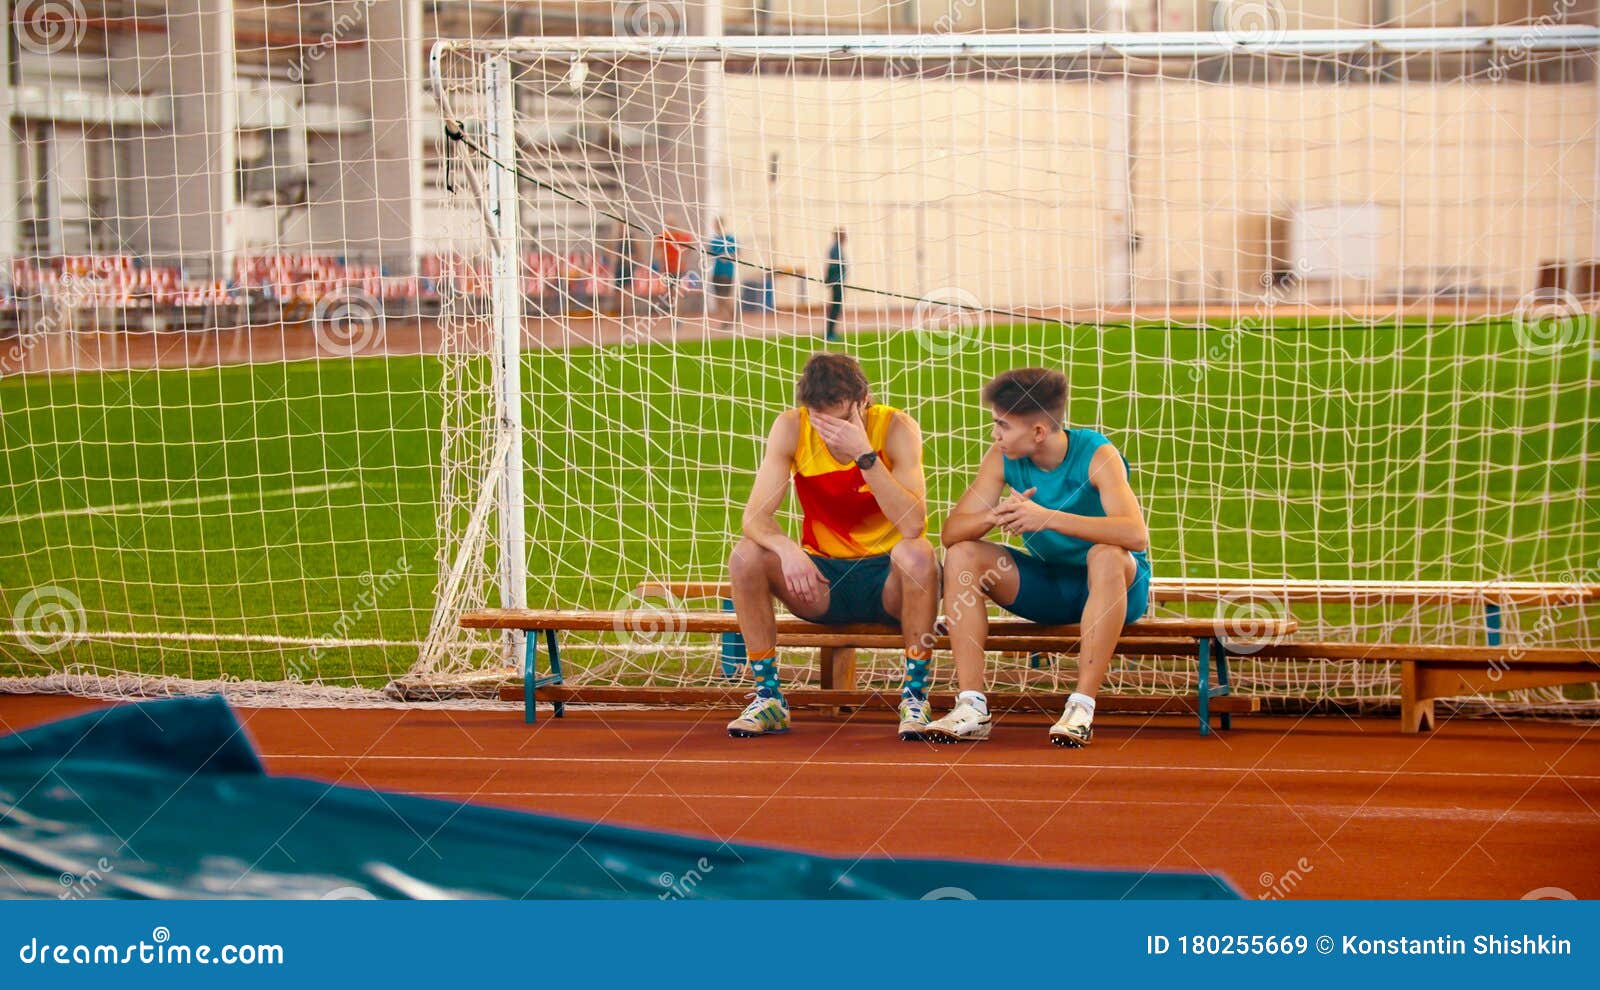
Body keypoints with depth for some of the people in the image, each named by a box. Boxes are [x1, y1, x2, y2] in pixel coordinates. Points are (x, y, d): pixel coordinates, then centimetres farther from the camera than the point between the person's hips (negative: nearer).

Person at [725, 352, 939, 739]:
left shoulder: (896, 428, -15)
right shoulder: (791, 428, -9)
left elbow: (913, 525, -28)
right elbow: (755, 516, -15)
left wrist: (864, 454, -34)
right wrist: (786, 548, -36)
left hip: (889, 581, -2)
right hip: (823, 580, 2)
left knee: (917, 553, -35)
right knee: (745, 556, -22)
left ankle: (915, 694, -20)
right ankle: (768, 697, -12)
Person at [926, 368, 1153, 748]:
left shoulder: (1096, 455, -21)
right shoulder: (1002, 459, -7)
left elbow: (1136, 534, -36)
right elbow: (950, 532, -11)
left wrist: (1048, 517, -42)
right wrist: (995, 516, -34)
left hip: (1113, 588, -5)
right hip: (1047, 585, 5)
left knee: (1106, 554, -37)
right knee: (962, 555, -15)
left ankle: (1082, 708, -35)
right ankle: (972, 706, -21)